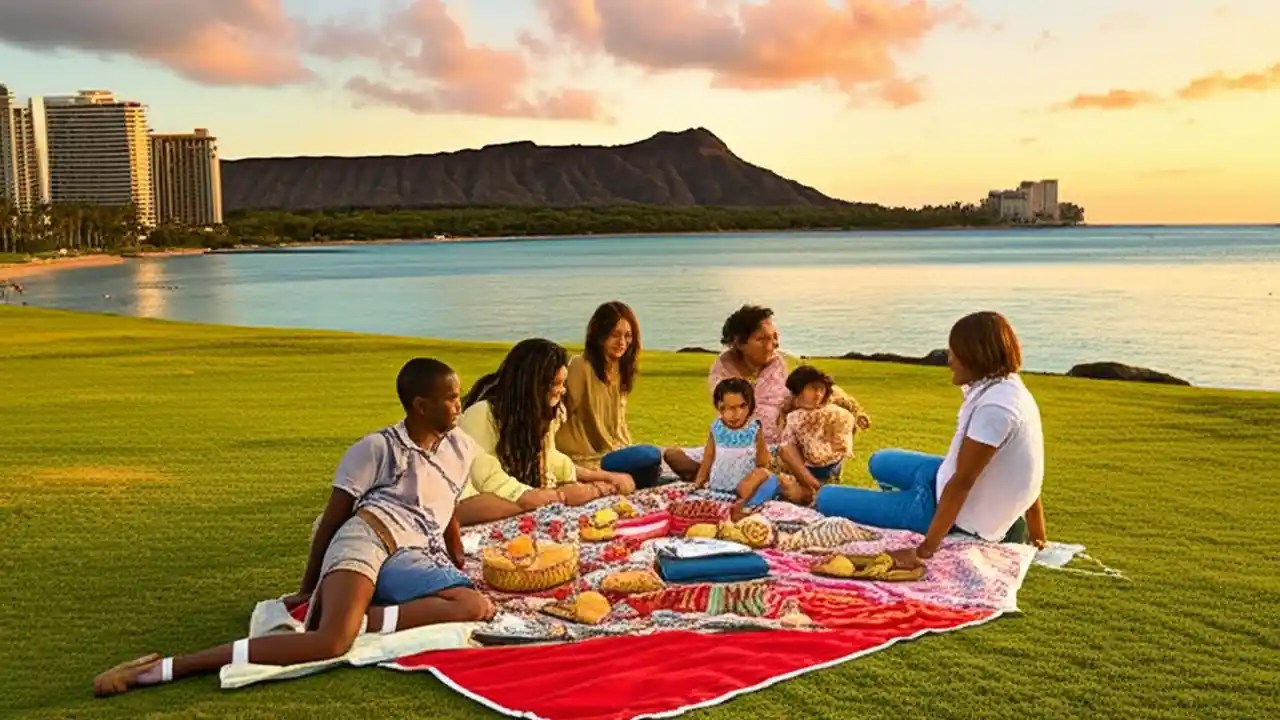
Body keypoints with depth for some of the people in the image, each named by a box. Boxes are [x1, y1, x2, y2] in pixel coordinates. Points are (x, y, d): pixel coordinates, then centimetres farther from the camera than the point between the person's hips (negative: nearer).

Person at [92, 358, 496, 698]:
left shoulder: (460, 447, 19)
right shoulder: (378, 447, 3)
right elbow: (332, 518, 4)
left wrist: (461, 575, 32)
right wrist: (307, 590, 4)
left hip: (415, 559, 5)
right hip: (365, 537, -5)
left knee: (477, 608, -27)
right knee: (332, 641, -35)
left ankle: (360, 618, -26)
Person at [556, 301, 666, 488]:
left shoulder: (621, 369, 12)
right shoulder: (581, 366, -14)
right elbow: (566, 416, -13)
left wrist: (629, 451, -1)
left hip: (614, 452, 8)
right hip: (585, 459, -8)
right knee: (652, 456, -23)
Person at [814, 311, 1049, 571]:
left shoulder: (995, 408, -31)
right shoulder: (1007, 387, -1)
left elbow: (961, 482, -28)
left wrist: (925, 550, -23)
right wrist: (1038, 536, 14)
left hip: (962, 518, -10)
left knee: (827, 498, -5)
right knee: (880, 462, 30)